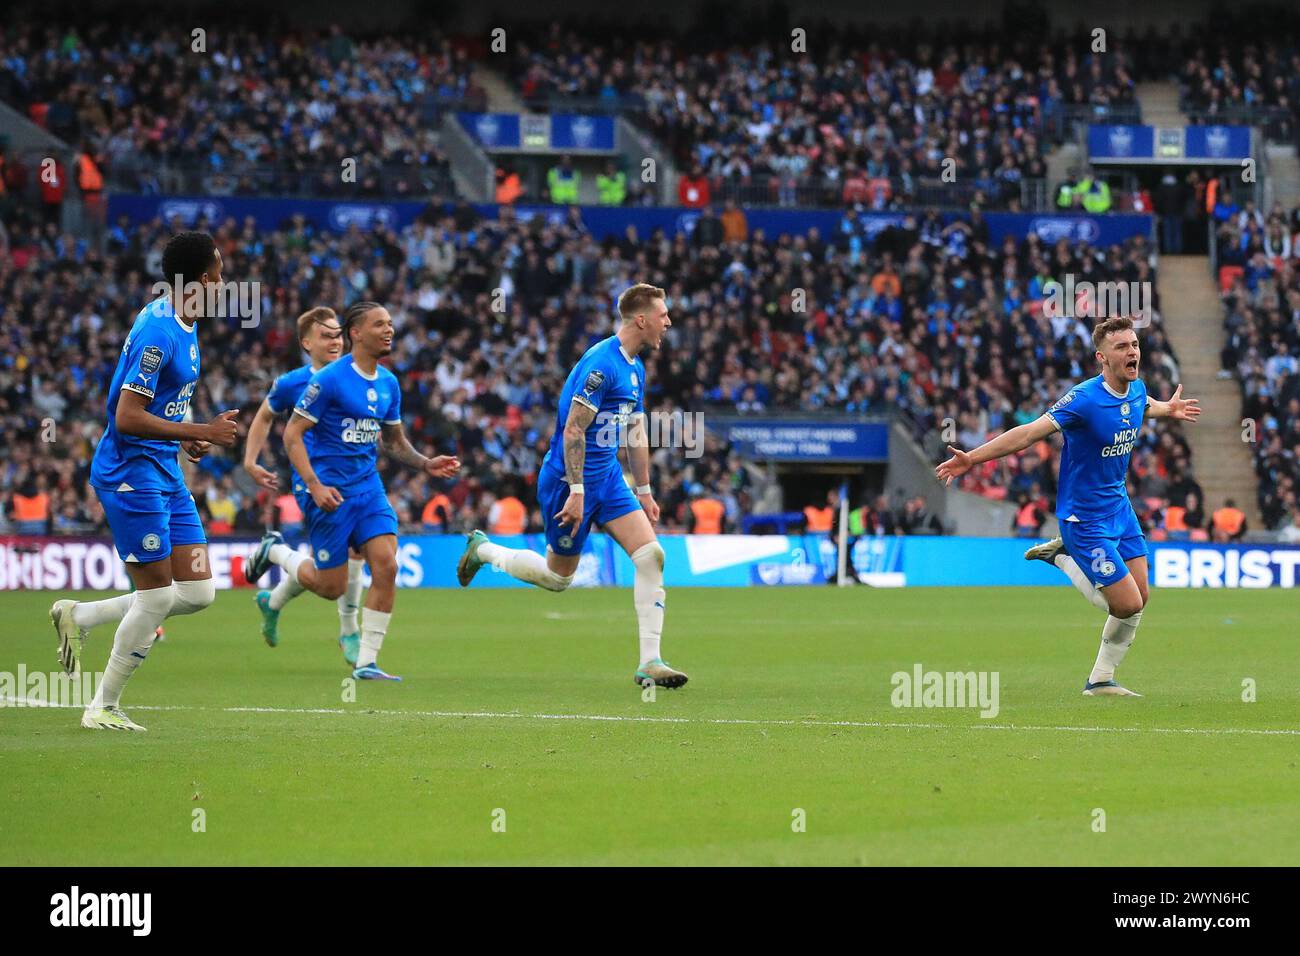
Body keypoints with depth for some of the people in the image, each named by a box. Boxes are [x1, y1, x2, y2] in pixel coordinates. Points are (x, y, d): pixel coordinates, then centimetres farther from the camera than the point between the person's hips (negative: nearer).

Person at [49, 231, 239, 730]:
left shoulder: (184, 325, 11)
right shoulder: (158, 332, -21)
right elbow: (128, 417, -23)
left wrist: (186, 438, 9)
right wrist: (201, 433, -20)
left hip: (166, 474, 9)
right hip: (132, 473, -9)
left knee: (198, 591, 4)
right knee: (157, 596, -6)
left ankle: (79, 616, 17)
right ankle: (104, 707, 9)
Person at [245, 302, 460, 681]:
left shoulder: (388, 384, 9)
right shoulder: (329, 379, -13)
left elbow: (393, 441, 21)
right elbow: (292, 434, -12)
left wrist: (426, 464, 3)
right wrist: (315, 486, -21)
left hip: (368, 487, 6)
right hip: (330, 490, -6)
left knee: (386, 566, -12)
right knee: (331, 587, -3)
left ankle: (366, 663, -4)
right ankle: (276, 551, 28)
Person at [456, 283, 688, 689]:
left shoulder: (635, 368, 10)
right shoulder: (601, 363, -20)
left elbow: (635, 433, 20)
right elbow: (573, 429, -23)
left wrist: (644, 491, 21)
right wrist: (576, 491, -24)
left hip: (608, 480, 8)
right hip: (570, 479, -8)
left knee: (651, 555, -9)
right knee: (558, 576, 6)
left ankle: (649, 662, -8)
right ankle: (482, 550, 32)